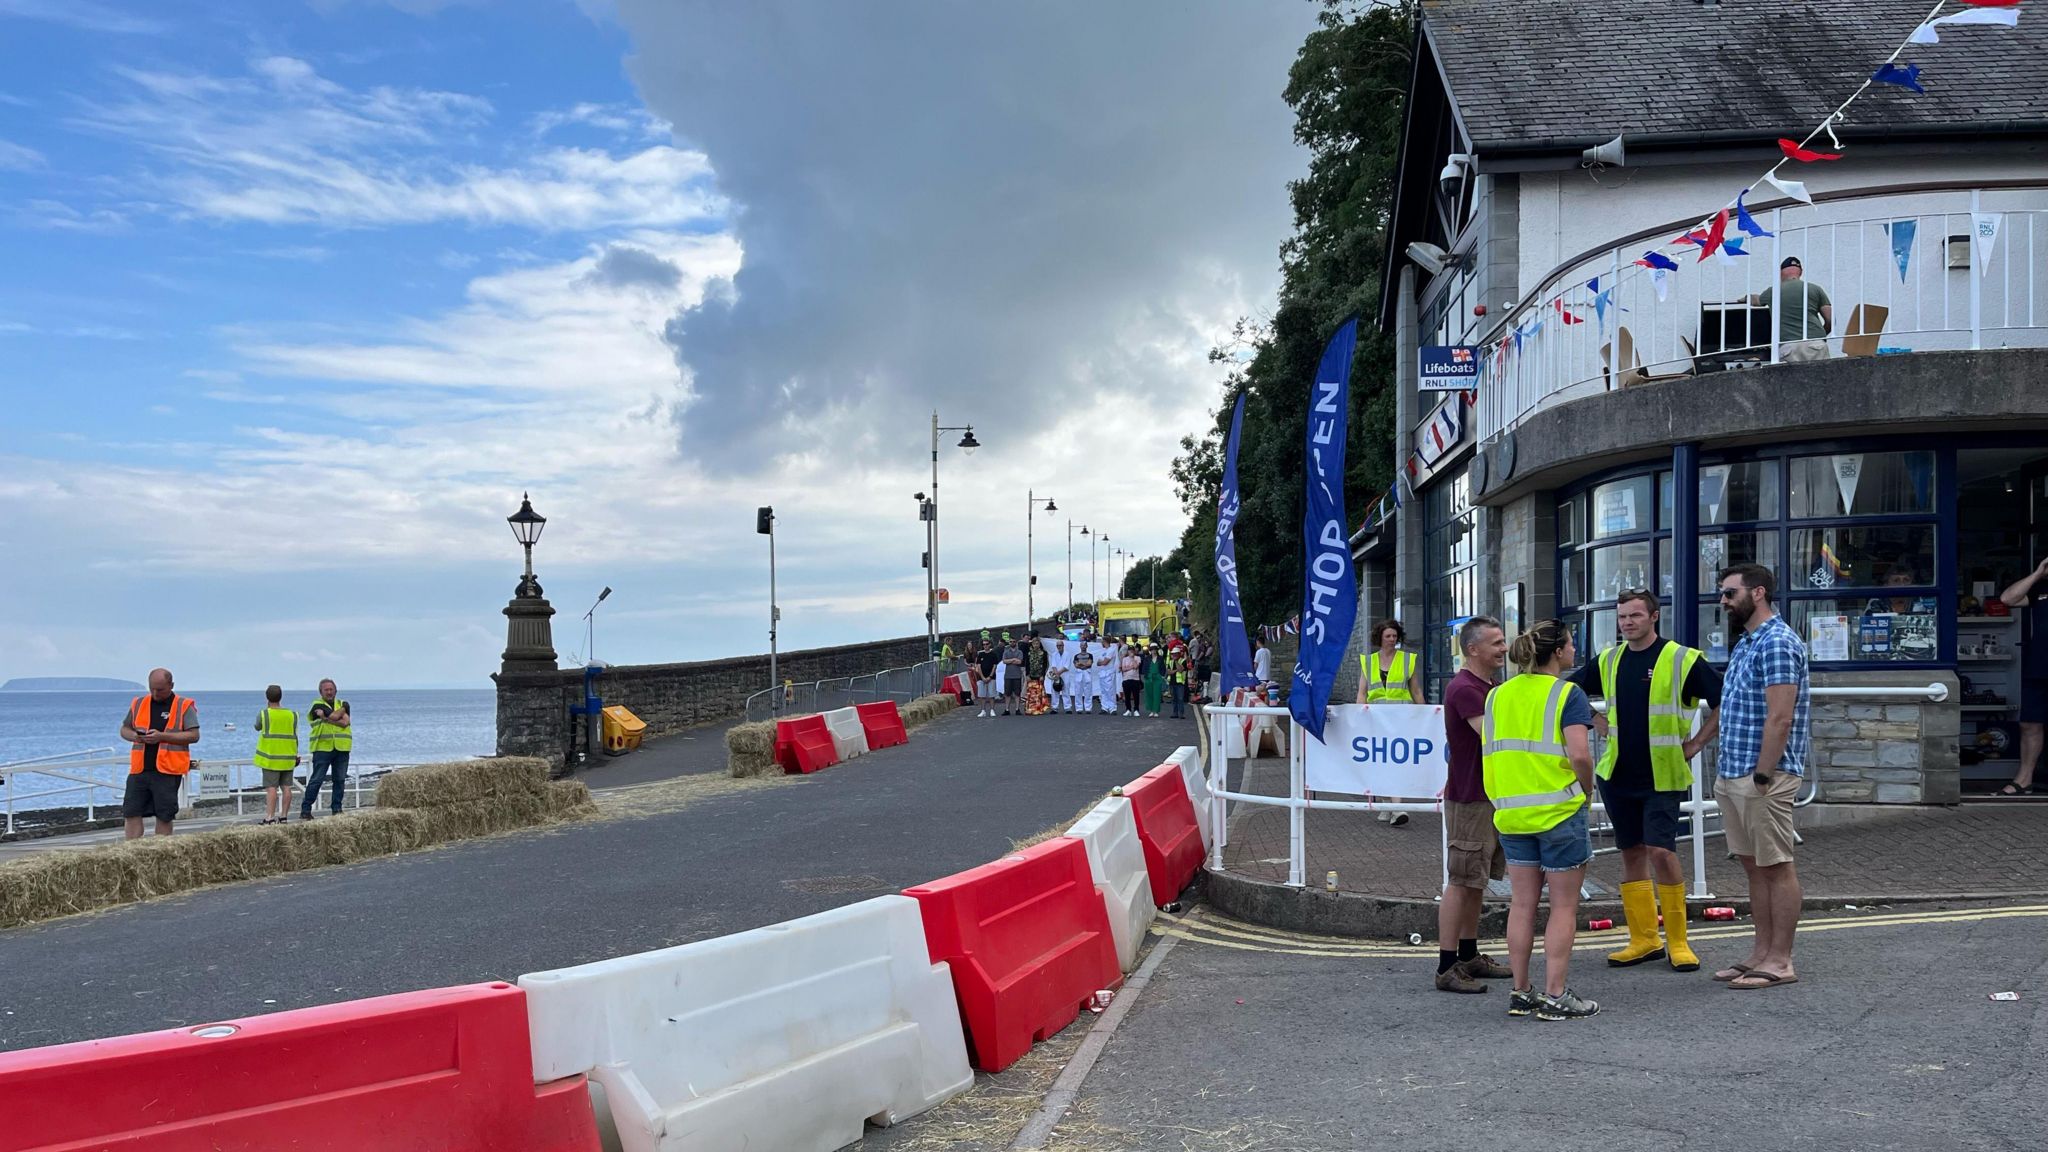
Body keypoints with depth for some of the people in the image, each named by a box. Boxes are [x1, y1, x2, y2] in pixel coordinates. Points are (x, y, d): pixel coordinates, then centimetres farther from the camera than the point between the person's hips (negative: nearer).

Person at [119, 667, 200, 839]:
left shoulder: (184, 706, -1)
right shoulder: (138, 704, 12)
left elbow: (194, 735, -8)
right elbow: (124, 729, 19)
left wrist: (162, 737, -16)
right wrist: (134, 736, -5)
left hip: (167, 772, -3)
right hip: (139, 769, 3)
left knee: (164, 817, 4)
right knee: (131, 813, -1)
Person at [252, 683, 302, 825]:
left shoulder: (264, 714, -6)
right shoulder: (292, 714, 5)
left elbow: (257, 727, 14)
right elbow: (294, 735, 9)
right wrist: (296, 754, 16)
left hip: (271, 756, -4)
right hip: (288, 756, 4)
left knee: (271, 788, -6)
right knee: (286, 787, 7)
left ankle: (269, 818, -10)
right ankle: (283, 816, 11)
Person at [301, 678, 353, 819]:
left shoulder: (342, 704, 13)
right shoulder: (317, 705, -1)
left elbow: (345, 722, -5)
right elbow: (335, 716, -16)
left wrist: (326, 718, -12)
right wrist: (343, 709, 3)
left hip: (341, 749, 4)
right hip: (323, 748, -4)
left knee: (340, 780, 7)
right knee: (316, 779, -5)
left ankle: (337, 809, 14)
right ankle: (305, 809, 0)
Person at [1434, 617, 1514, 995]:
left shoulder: (1487, 686, 15)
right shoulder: (1463, 688, -18)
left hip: (1490, 795, 10)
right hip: (1469, 799, -10)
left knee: (1476, 881, 14)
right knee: (1461, 881, -7)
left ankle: (1469, 956, 22)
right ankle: (1447, 967, -3)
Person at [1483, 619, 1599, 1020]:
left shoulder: (1497, 695, 9)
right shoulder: (1567, 695, -9)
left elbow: (1490, 754, 9)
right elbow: (1580, 754, -18)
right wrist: (1586, 788, -2)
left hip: (1511, 811, 6)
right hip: (1558, 810, -6)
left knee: (1522, 904, 12)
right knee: (1563, 906, 4)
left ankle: (1521, 993, 16)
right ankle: (1555, 996, 5)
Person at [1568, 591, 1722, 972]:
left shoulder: (1683, 659, -7)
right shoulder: (1608, 661, 8)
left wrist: (1696, 744, -6)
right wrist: (1595, 722, 11)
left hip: (1663, 777, -5)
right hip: (1618, 775, 5)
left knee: (1660, 851, -12)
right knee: (1632, 854, 8)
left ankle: (1677, 942, 0)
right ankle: (1644, 940, 16)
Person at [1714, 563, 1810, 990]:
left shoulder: (1777, 643, -15)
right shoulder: (1746, 643, 16)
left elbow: (1780, 719, -21)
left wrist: (1762, 776, -22)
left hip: (1763, 778, -10)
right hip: (1734, 775, 10)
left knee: (1777, 867, -2)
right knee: (1754, 866, 14)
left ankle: (1780, 961, 4)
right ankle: (1762, 952, 21)